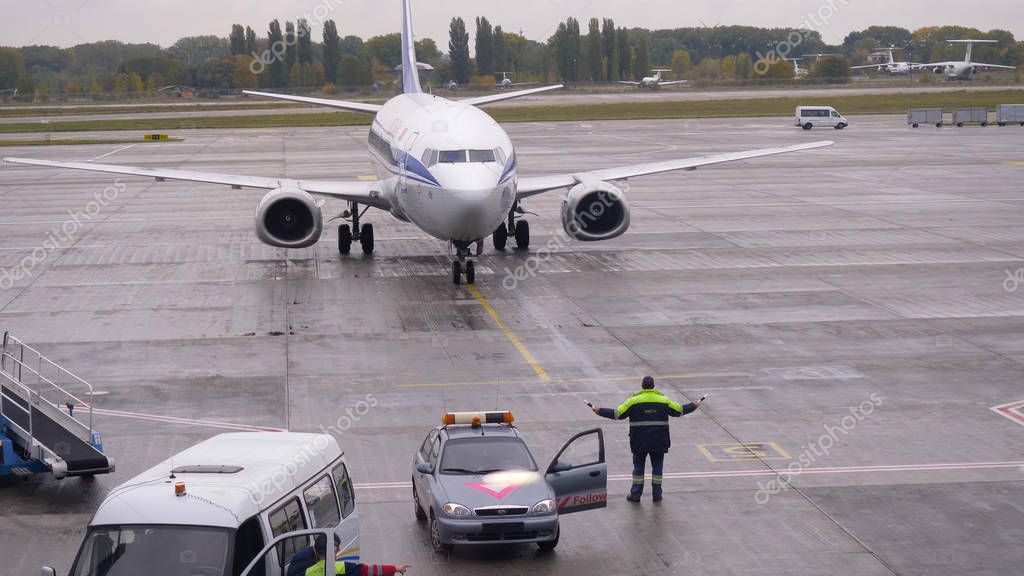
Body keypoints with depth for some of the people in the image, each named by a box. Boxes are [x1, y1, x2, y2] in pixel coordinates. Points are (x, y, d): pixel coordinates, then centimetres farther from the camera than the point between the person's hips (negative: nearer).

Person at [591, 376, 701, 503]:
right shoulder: (663, 400, -1)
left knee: (638, 466, 9)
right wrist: (694, 406, 25)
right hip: (659, 442, 1)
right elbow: (679, 410, 8)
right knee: (657, 466, 12)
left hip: (639, 442, -1)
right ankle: (657, 495, 13)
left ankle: (635, 495, 9)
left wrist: (599, 411, 3)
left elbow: (617, 414, -7)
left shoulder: (633, 401, -6)